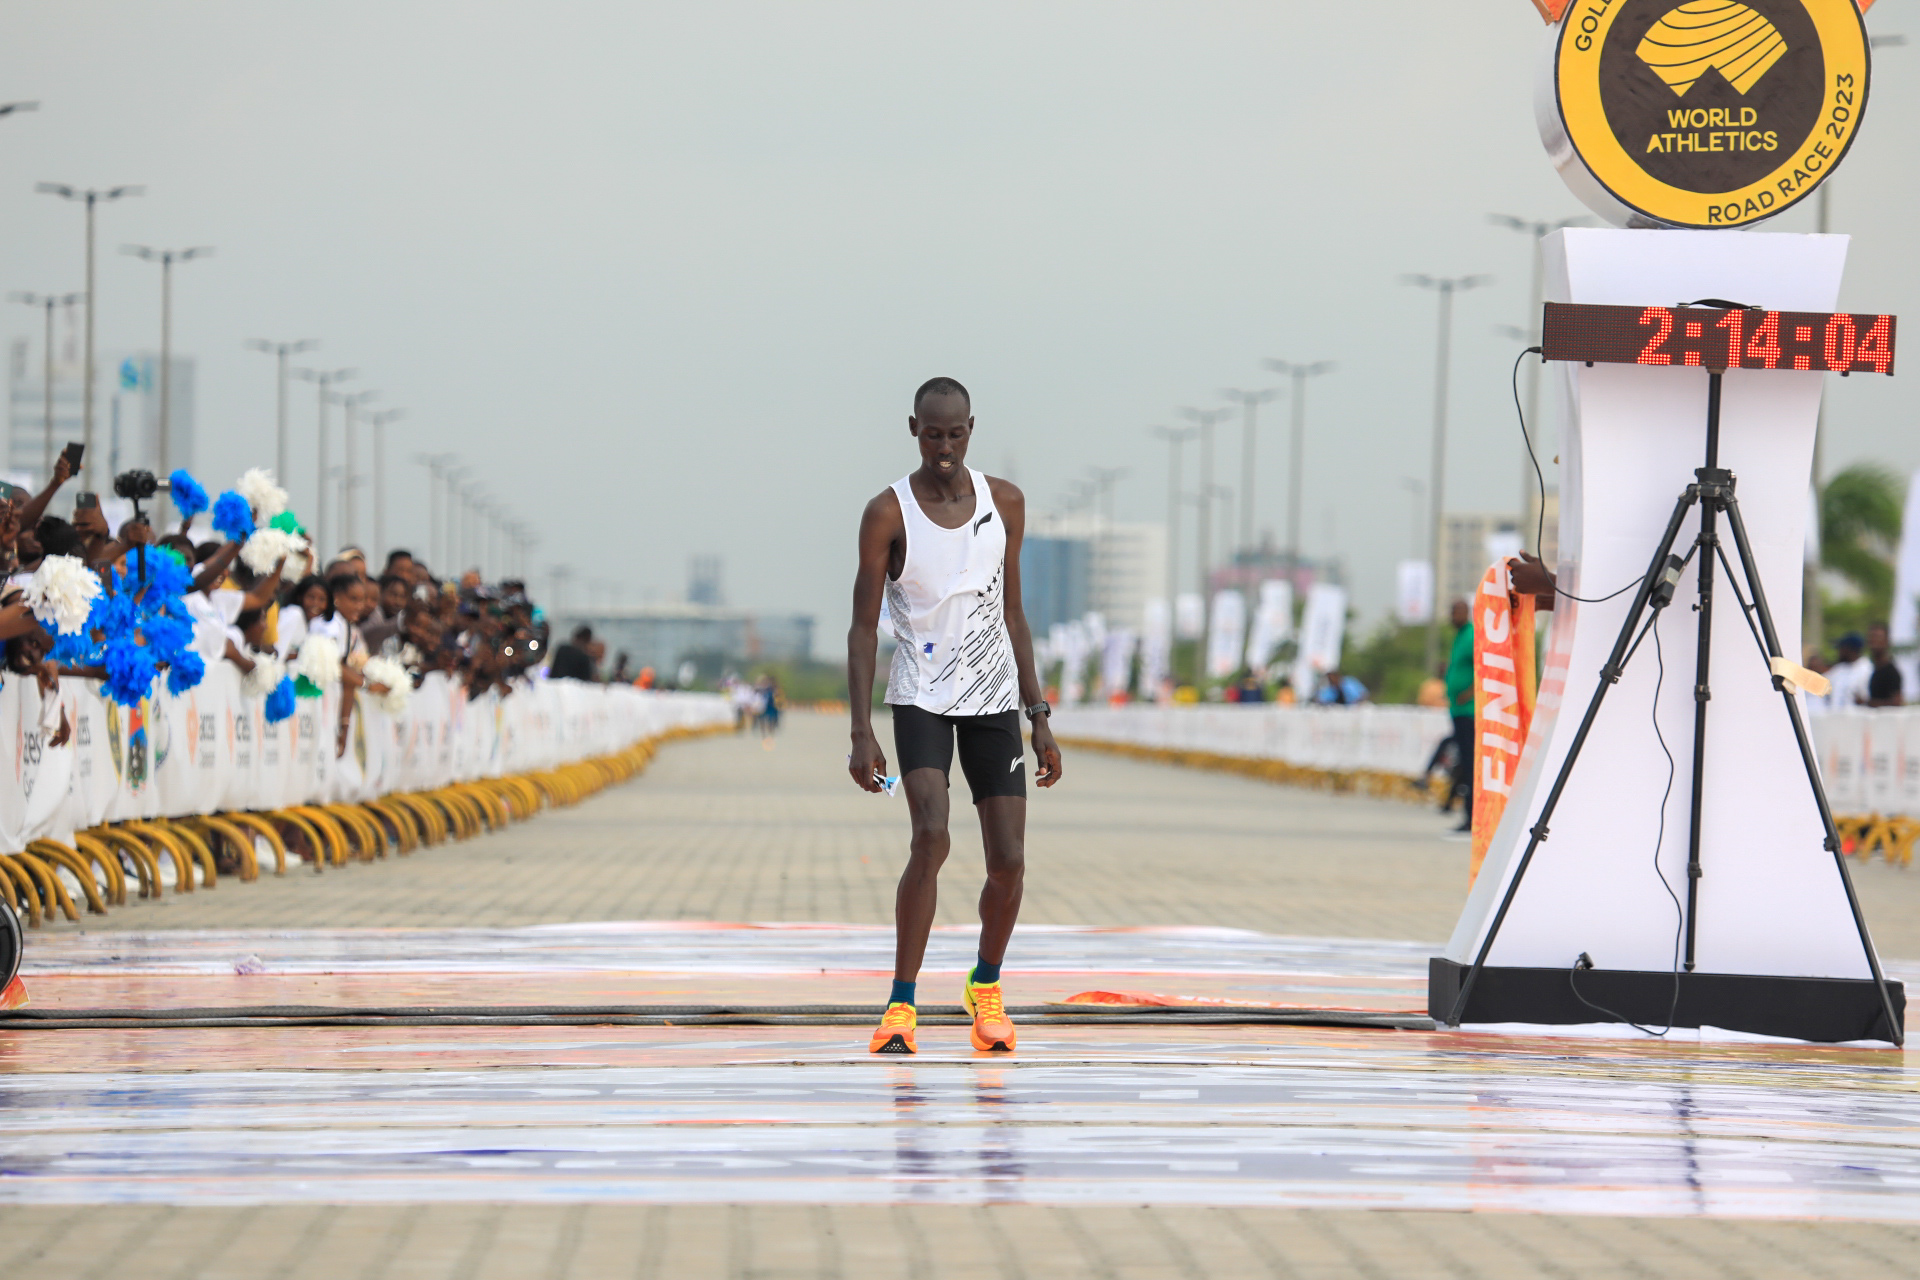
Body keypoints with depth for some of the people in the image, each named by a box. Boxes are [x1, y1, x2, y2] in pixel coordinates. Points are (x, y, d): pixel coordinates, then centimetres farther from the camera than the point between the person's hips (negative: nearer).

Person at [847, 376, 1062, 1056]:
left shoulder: (1004, 503, 3)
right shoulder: (888, 513, -8)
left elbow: (1012, 614, 11)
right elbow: (863, 628, -7)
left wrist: (1040, 717, 8)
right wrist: (861, 732, -15)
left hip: (994, 695, 4)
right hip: (920, 694, -4)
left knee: (1009, 860, -1)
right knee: (931, 838, -23)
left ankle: (985, 987, 25)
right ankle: (901, 1005, -16)